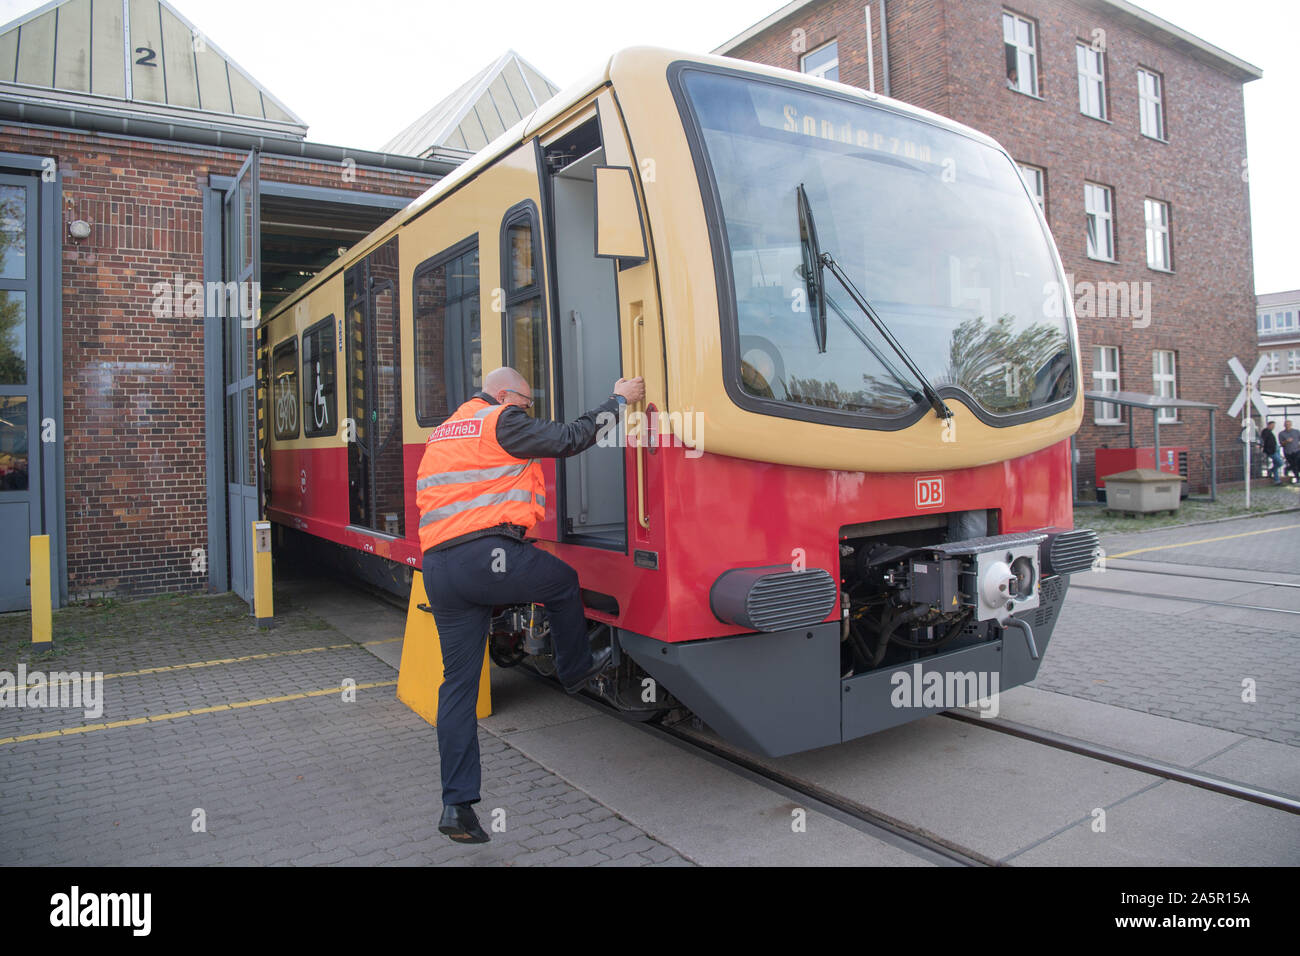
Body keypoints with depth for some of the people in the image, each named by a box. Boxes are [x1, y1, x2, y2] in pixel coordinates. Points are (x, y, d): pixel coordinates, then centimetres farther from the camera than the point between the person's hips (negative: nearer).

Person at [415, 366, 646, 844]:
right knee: (563, 580, 22)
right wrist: (618, 399, 10)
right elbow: (568, 439, -2)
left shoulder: (442, 434, 26)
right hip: (488, 557, -8)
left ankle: (457, 804, 13)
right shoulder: (502, 422, 0)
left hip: (437, 569, 8)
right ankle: (575, 669, 39)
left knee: (458, 682, 10)